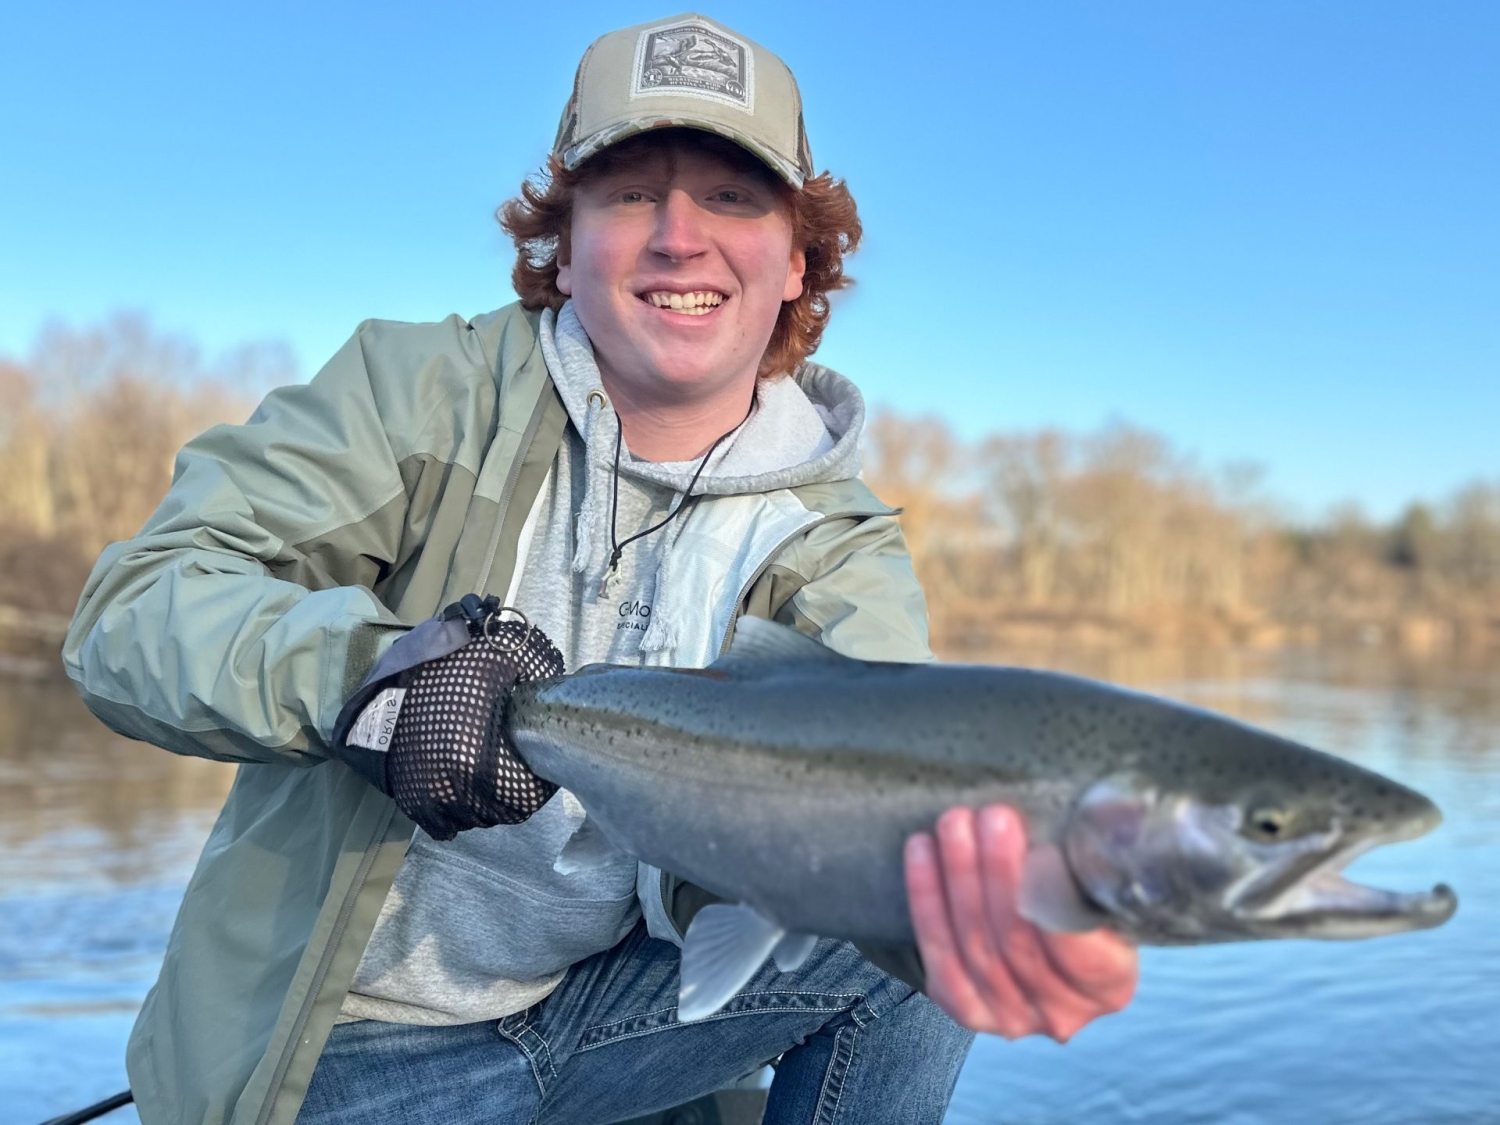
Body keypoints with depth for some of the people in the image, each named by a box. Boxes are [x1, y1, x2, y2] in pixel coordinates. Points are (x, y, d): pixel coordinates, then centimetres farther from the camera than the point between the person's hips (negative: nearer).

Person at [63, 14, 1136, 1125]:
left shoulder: (830, 550, -5)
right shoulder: (422, 390, -9)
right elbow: (130, 611, -17)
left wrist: (963, 907, -50)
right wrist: (371, 671, -38)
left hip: (604, 1012, 2)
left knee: (928, 919, -17)